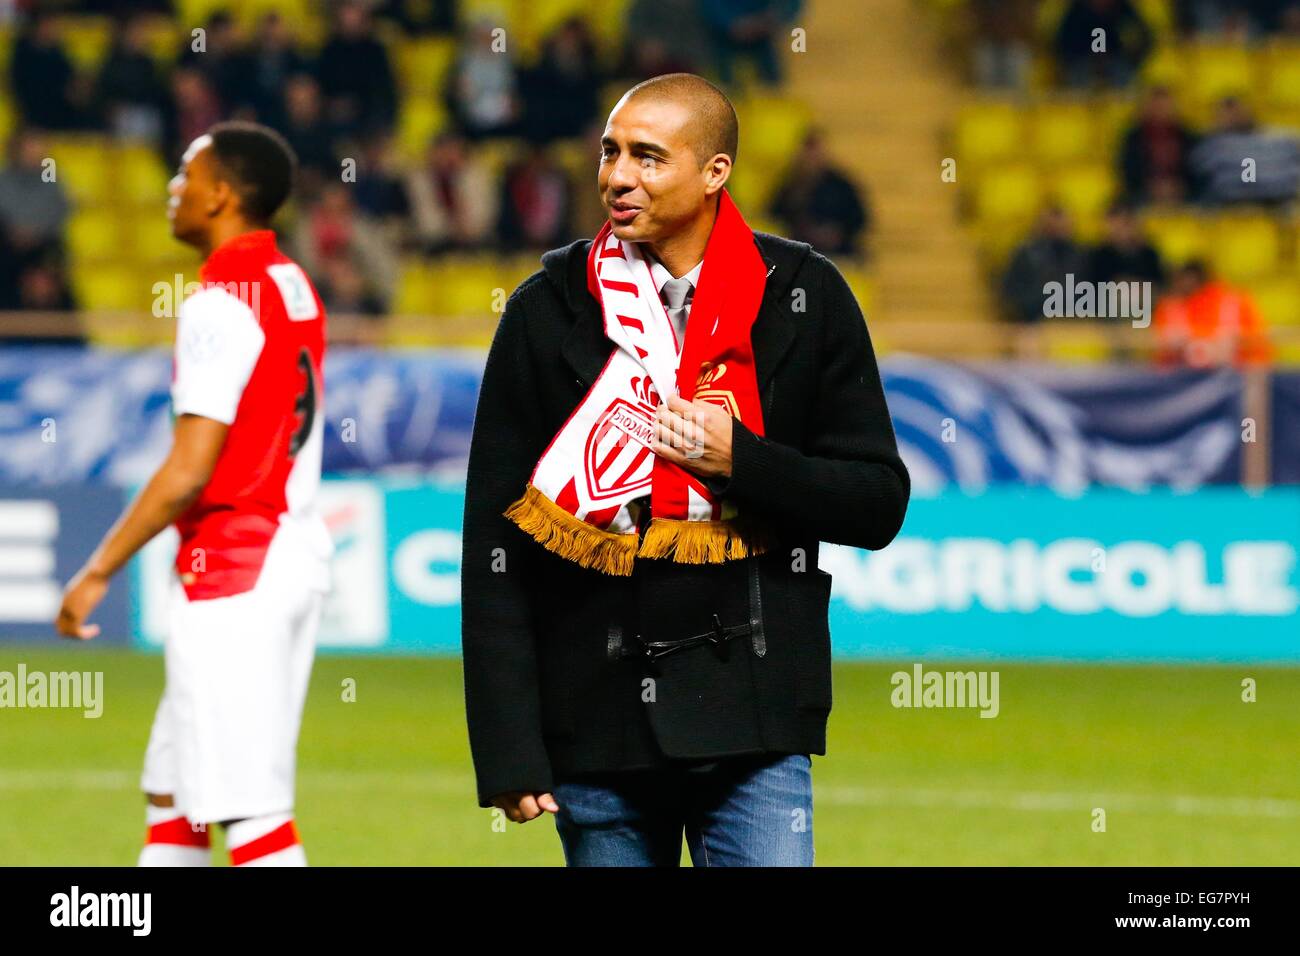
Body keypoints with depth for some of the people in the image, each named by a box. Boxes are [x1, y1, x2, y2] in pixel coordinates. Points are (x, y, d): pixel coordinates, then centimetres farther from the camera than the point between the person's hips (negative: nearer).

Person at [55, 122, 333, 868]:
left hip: (234, 566, -10)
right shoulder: (295, 288, 13)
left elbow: (190, 471, -20)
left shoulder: (220, 303, -16)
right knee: (171, 793, 14)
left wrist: (99, 572, -14)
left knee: (249, 807, -8)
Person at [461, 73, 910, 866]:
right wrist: (509, 753, -6)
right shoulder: (549, 310, 3)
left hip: (754, 729, -1)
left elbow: (879, 503, 4)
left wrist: (740, 458, -13)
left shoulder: (803, 297, 3)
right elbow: (495, 545, 1)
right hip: (598, 730, 1)